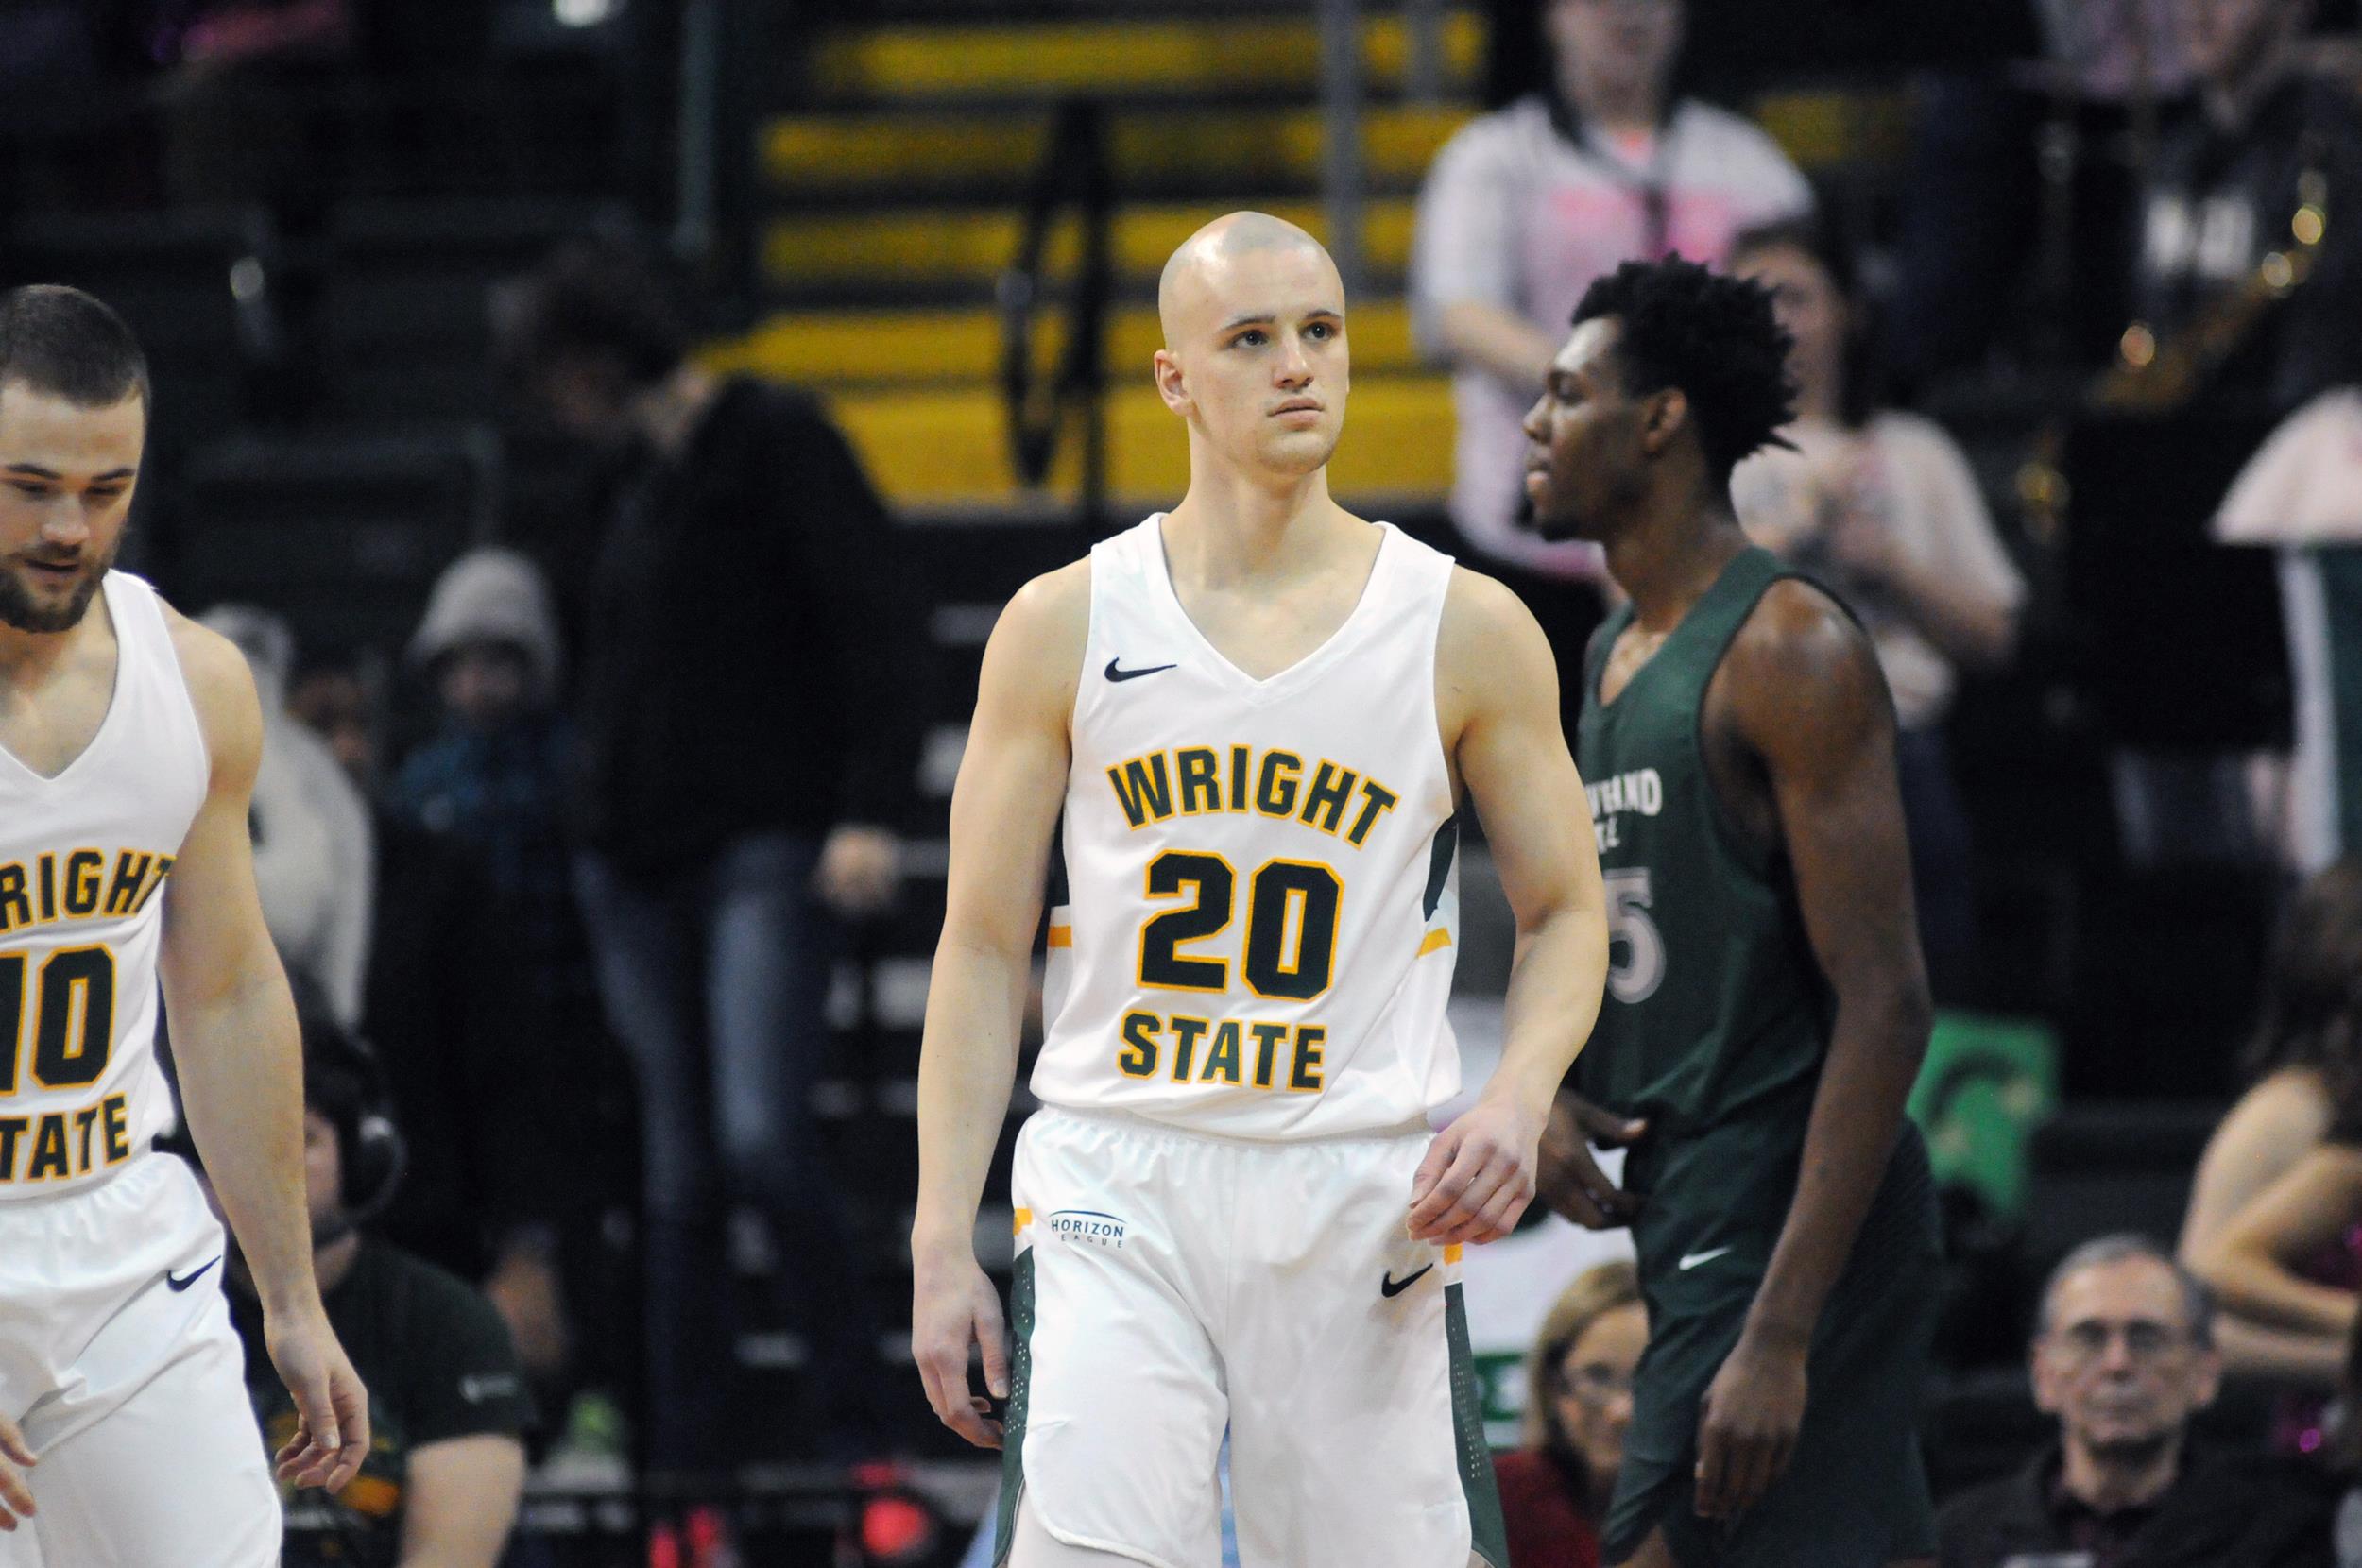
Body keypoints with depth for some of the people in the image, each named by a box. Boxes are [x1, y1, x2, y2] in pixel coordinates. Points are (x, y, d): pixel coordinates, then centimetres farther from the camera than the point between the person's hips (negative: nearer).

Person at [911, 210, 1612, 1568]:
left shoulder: (1469, 632, 4)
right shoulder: (1065, 625, 4)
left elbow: (1566, 911, 12)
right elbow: (985, 946, 7)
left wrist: (1518, 1102, -9)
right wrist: (943, 1241, 1)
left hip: (1363, 1200, 1)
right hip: (1116, 1188, -1)